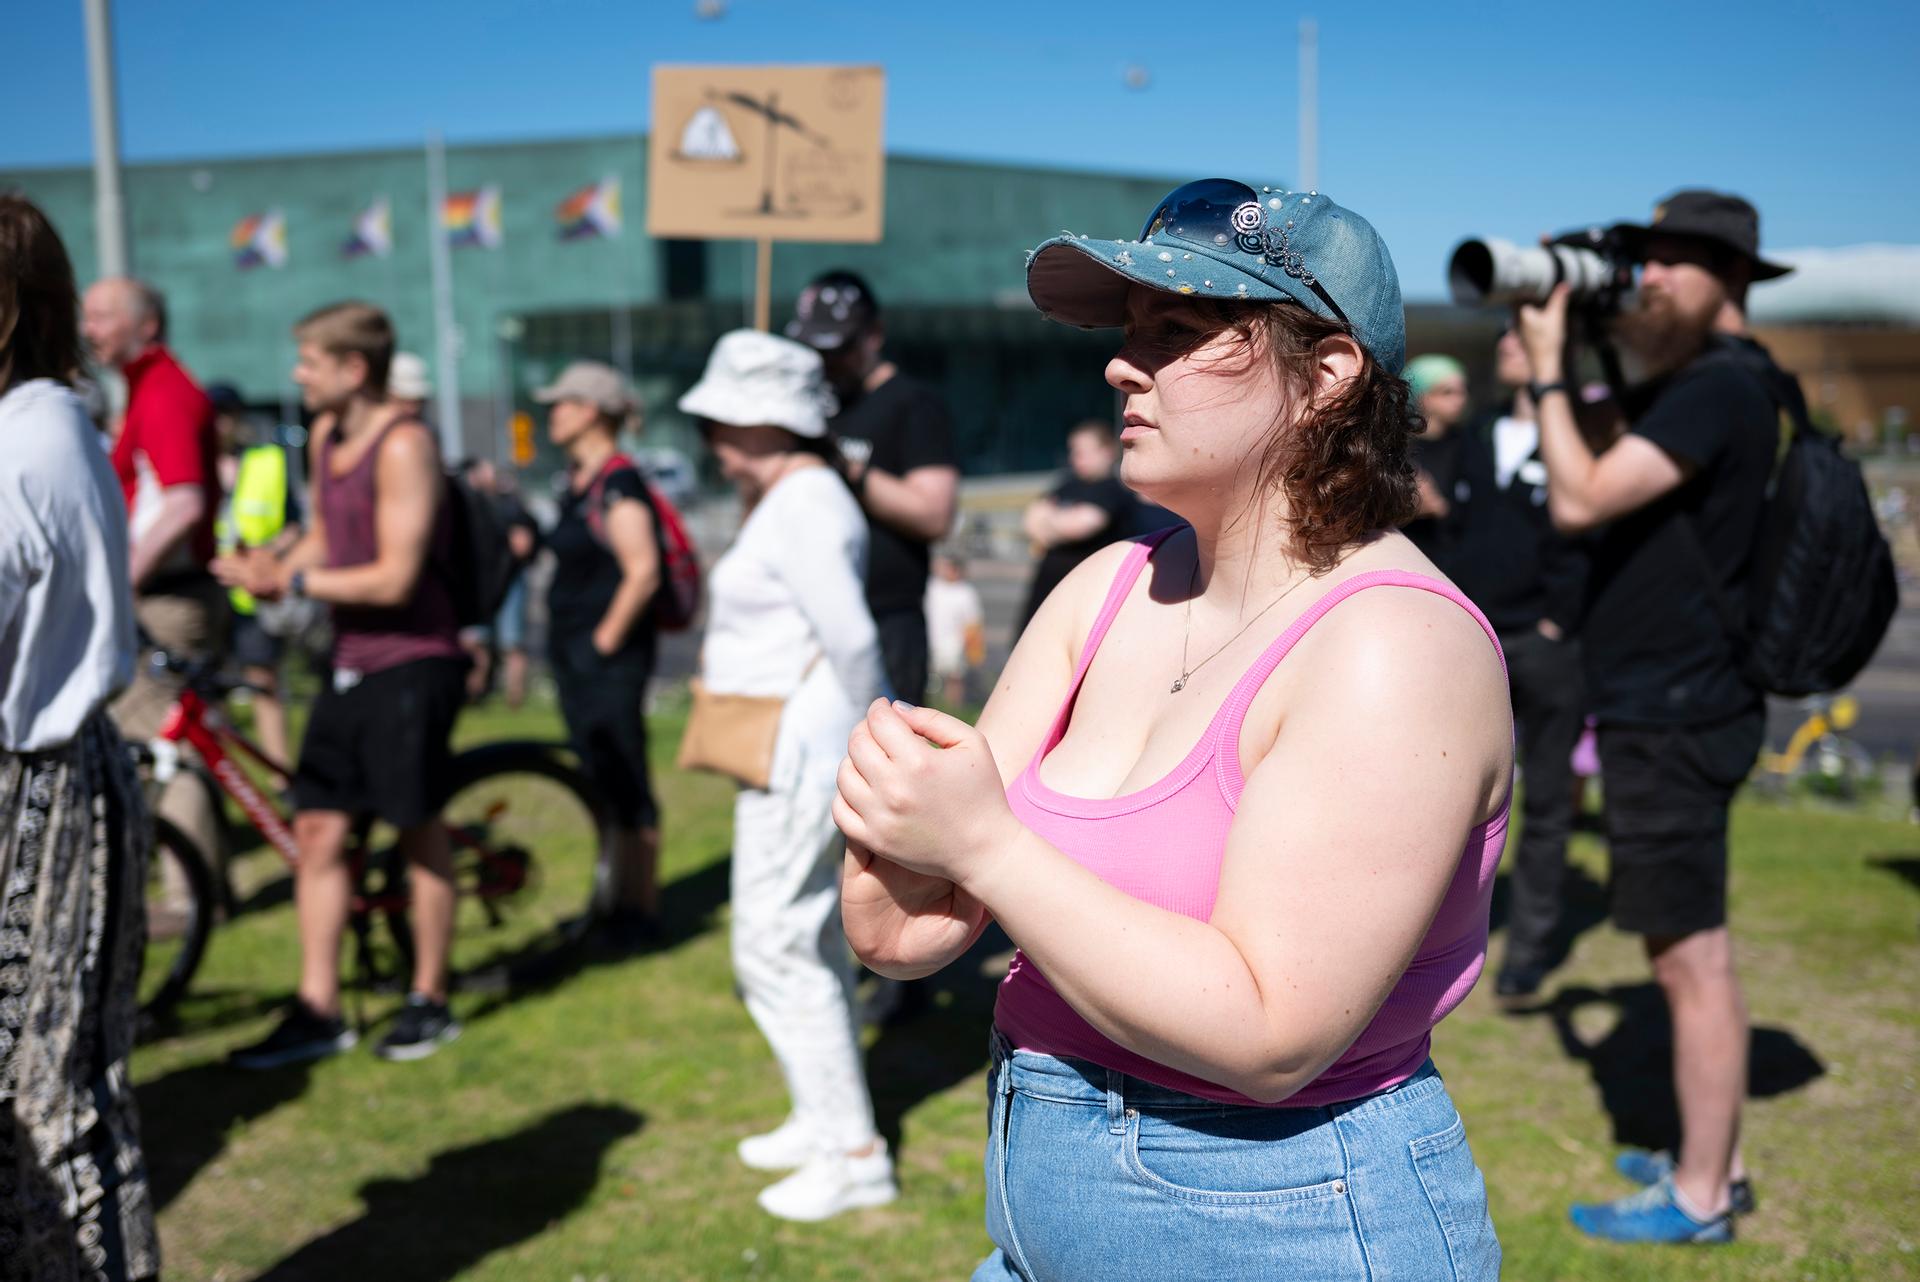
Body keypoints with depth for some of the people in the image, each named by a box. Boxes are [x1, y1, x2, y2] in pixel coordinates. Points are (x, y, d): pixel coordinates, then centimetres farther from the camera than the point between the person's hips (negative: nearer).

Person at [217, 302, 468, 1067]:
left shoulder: (403, 445, -16)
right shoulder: (326, 435, 10)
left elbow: (394, 580, -21)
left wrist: (290, 581, -16)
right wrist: (268, 574, 0)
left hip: (411, 663, -8)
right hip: (351, 661, 8)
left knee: (419, 833, 4)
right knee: (317, 830, 6)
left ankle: (429, 1003, 18)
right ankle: (317, 1012, 14)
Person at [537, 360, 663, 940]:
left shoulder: (619, 483, -16)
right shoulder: (578, 479, 14)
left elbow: (643, 572, -23)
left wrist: (607, 638, -17)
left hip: (611, 658, -10)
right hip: (575, 654, 10)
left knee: (626, 785, -2)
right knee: (599, 780, 16)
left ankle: (641, 911, 7)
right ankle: (616, 901, 26)